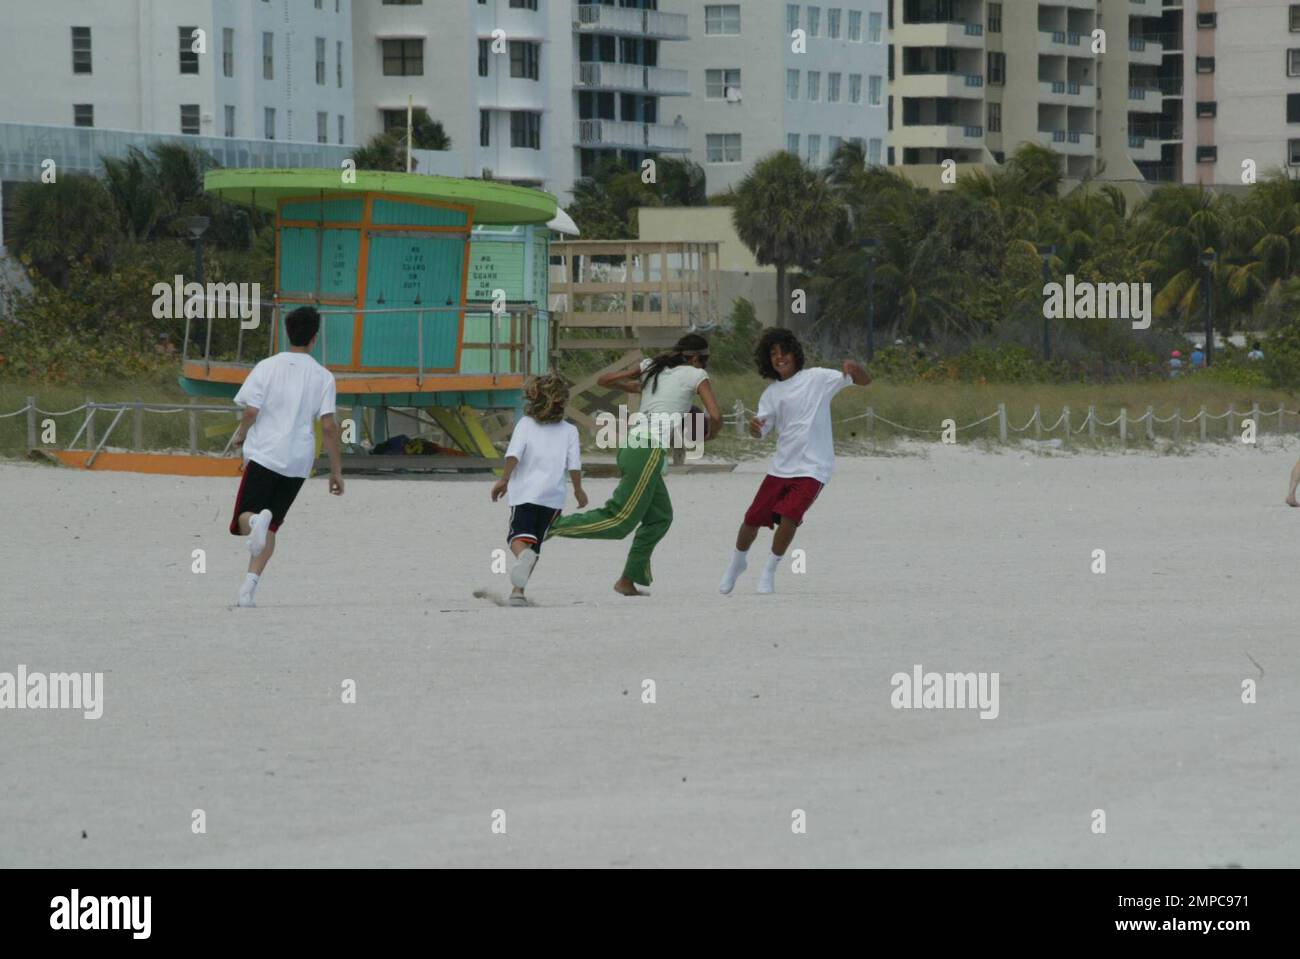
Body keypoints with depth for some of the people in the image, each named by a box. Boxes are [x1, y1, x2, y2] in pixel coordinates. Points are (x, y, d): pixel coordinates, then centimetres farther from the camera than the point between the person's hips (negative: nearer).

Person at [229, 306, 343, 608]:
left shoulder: (267, 367, -2)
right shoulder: (323, 376, 0)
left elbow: (251, 411, -8)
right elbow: (328, 425, -5)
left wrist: (240, 436, 14)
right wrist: (336, 470, 1)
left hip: (263, 455, -2)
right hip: (299, 461, 2)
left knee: (245, 519, 3)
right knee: (271, 527, 11)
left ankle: (255, 521, -33)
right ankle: (251, 583, -3)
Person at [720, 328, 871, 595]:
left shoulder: (817, 378, -2)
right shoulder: (771, 393, 9)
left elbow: (864, 380, -3)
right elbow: (761, 432, 2)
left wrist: (855, 368, -28)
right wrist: (754, 427, -23)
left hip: (812, 469, -4)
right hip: (781, 467, 4)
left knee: (789, 516, -23)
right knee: (752, 519, 6)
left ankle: (769, 573, -3)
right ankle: (737, 563, 36)